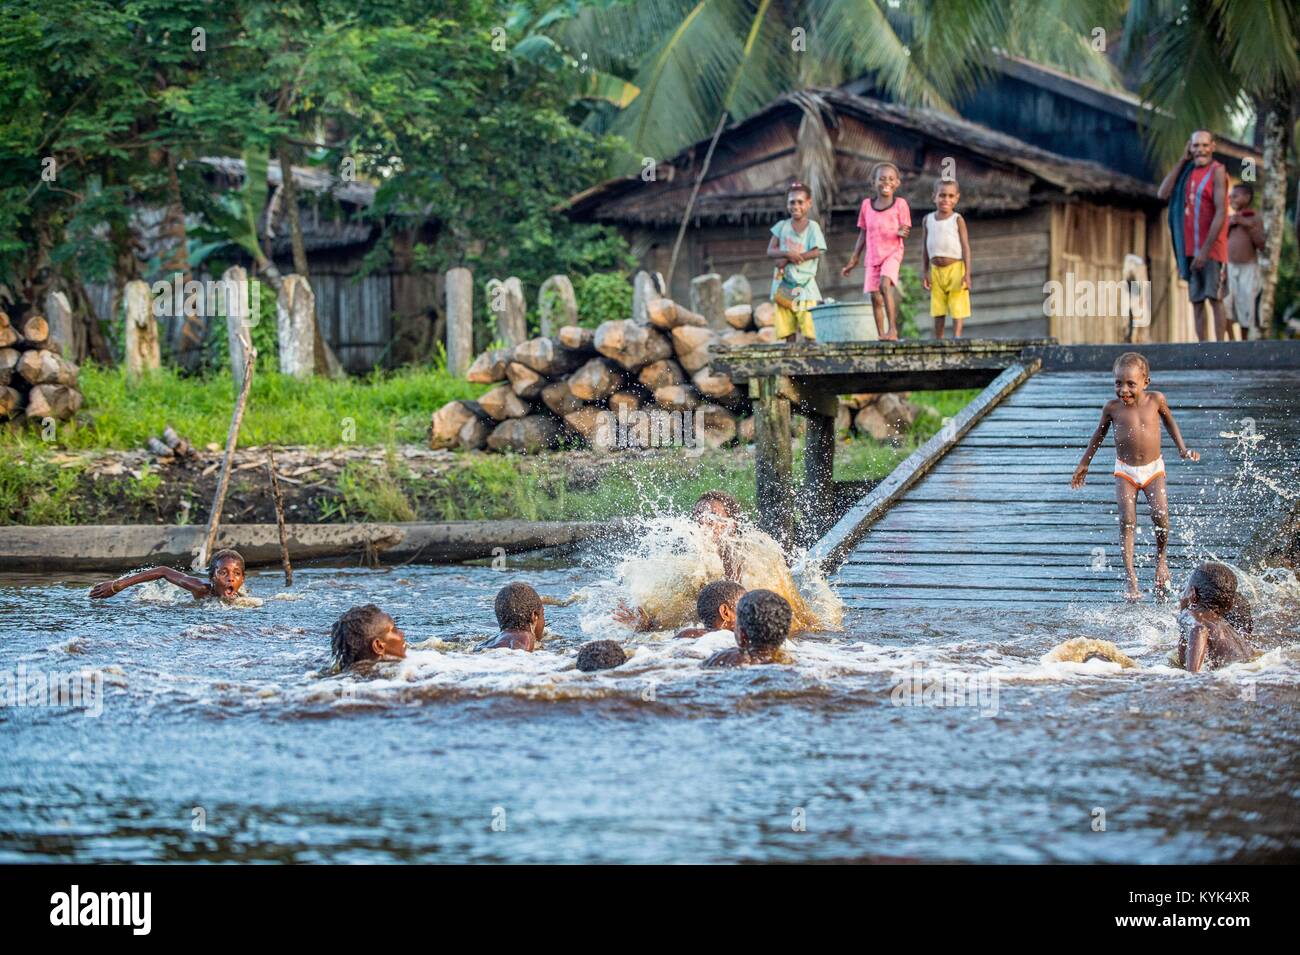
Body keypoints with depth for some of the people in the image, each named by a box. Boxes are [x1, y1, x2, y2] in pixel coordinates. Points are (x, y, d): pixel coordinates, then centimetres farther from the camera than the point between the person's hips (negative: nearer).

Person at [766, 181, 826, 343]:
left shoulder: (812, 227, 1)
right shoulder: (782, 226, 9)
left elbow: (815, 252, -10)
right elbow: (770, 251, 3)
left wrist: (787, 260, -13)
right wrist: (788, 254, -18)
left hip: (804, 281, -3)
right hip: (784, 280, 3)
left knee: (807, 323, -10)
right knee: (786, 324, 2)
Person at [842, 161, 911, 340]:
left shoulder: (900, 204, -2)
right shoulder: (867, 205, 7)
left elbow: (905, 230, -1)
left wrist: (902, 233, -27)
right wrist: (853, 261, 16)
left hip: (892, 253, -4)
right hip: (872, 256, 4)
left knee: (885, 284, -27)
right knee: (875, 297, 1)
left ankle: (892, 329, -26)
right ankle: (881, 336, 7)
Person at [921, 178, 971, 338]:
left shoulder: (957, 220, -4)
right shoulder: (928, 220, 6)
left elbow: (965, 247, -5)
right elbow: (924, 248, 11)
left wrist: (967, 273, -11)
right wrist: (924, 272, 6)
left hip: (955, 269, -3)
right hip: (936, 271, 3)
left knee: (957, 309, -2)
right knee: (938, 311, 7)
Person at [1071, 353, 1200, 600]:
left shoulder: (1155, 400, -8)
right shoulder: (1113, 408, -8)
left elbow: (1170, 422, 13)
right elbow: (1099, 434, 9)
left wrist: (1182, 449, 10)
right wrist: (1084, 464, 14)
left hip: (1153, 468, 0)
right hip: (1125, 471, 0)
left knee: (1160, 515, -15)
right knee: (1127, 520, -14)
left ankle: (1160, 559, 13)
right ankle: (1130, 576, -13)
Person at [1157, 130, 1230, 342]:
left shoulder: (1217, 171, -7)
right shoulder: (1188, 171, 14)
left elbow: (1221, 213, -14)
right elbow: (1164, 193, 2)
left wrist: (1206, 249, -18)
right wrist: (1182, 161, 2)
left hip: (1211, 247, -7)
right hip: (1190, 248, 7)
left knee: (1215, 299, -9)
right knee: (1196, 302, 5)